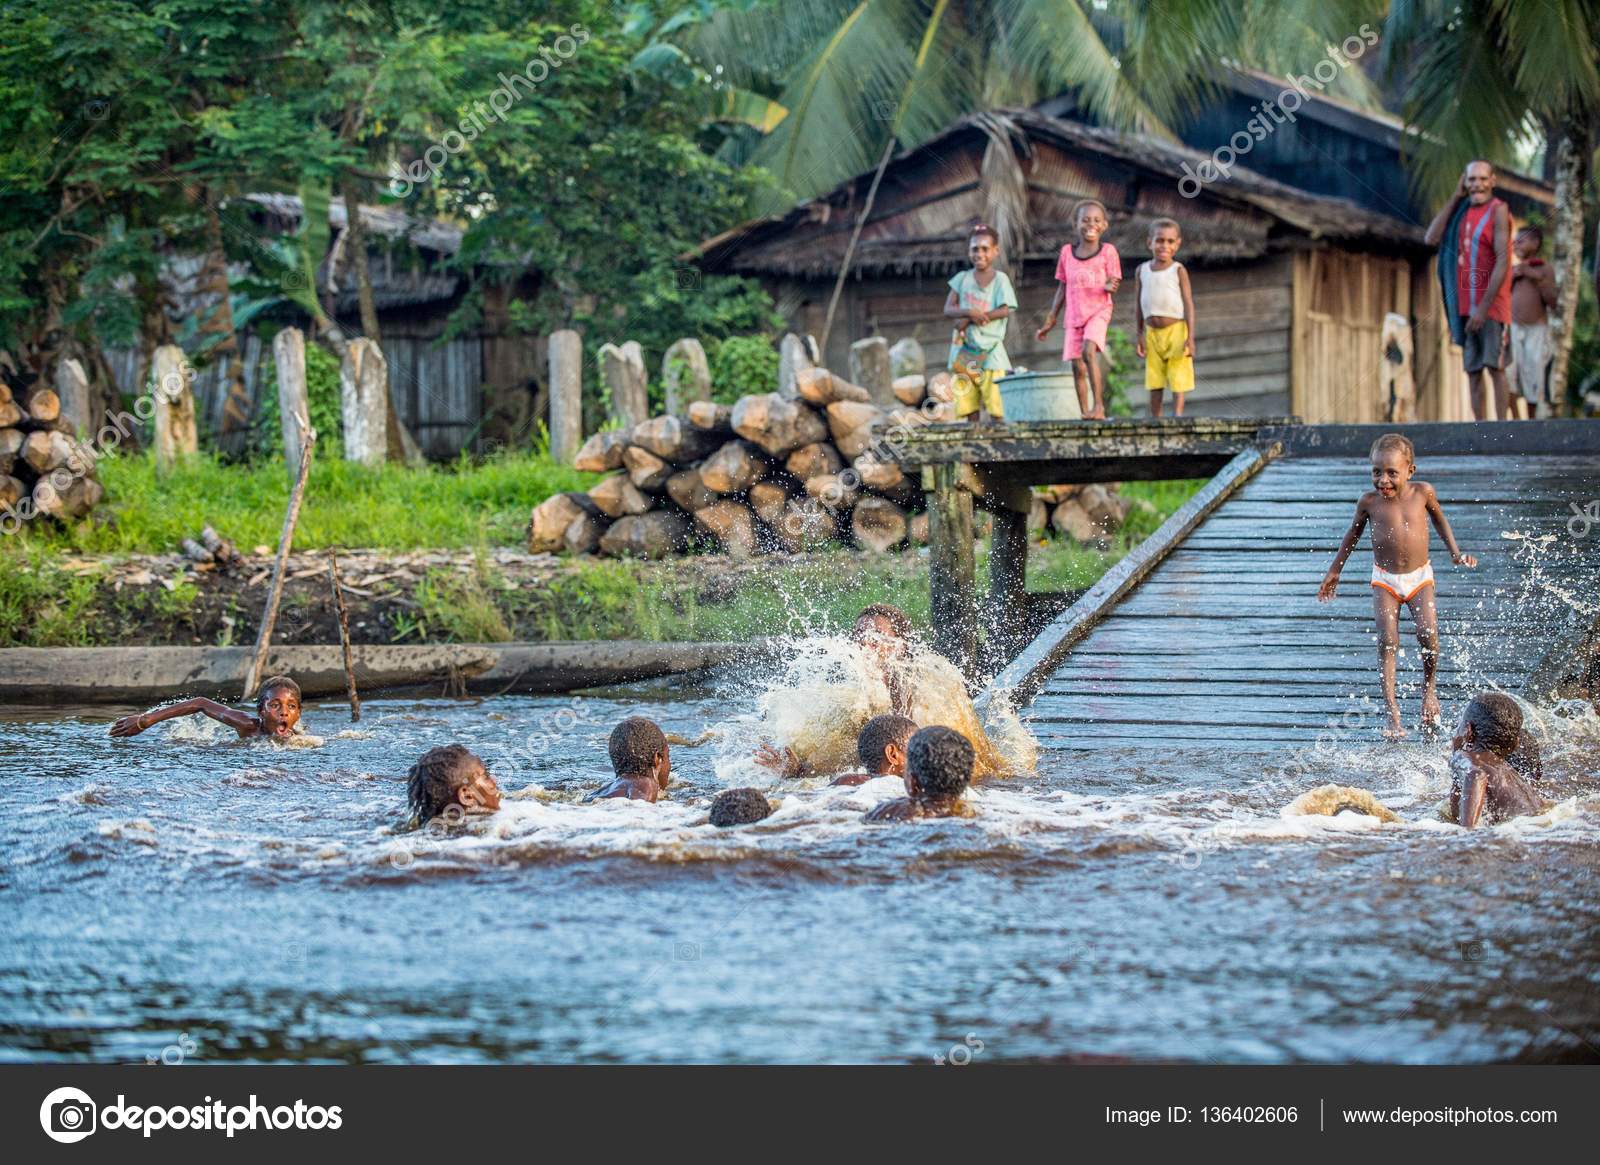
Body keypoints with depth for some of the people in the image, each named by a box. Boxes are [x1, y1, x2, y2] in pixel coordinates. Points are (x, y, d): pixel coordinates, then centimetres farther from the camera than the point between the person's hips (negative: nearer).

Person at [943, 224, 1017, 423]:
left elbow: (1004, 311, -11)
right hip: (965, 348, 3)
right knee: (969, 405, 2)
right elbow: (948, 310, 2)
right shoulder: (962, 279, 9)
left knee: (995, 400, -9)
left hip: (990, 347, -3)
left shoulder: (1000, 279, 0)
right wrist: (970, 312, -19)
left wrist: (968, 320, -13)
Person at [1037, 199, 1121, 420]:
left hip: (1098, 311, -4)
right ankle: (1084, 413, 6)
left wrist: (1110, 287, -25)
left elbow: (1113, 284, 0)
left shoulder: (1108, 251, -1)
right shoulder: (1067, 252, 8)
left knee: (1089, 351, -26)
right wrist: (1050, 320, 16)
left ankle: (1098, 405, -26)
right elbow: (1062, 289, 15)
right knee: (1077, 367, 0)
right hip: (1074, 314, 4)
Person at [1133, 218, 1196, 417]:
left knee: (1178, 380, -3)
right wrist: (1138, 335, 6)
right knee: (1154, 382, 6)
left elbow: (1188, 303, -5)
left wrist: (1190, 337, -11)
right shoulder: (1142, 270, 6)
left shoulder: (1178, 270, -3)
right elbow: (1138, 305, 10)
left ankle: (1177, 416, -2)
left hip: (1176, 331, -3)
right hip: (1152, 333, 3)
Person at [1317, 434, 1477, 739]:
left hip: (1420, 577, 0)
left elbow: (1439, 519, 12)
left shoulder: (1422, 492, -10)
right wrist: (1334, 571, 13)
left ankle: (1428, 689, 13)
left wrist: (1456, 553, 10)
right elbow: (1353, 534, 8)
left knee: (1428, 634, -16)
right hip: (1385, 579, 0)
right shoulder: (1370, 501, -10)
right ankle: (1392, 712, -13)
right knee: (1387, 642, -13)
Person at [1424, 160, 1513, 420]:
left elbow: (1502, 261, -13)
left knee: (1495, 367, -9)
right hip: (1465, 306, 7)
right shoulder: (1462, 211, 14)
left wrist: (1484, 307, -18)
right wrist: (1455, 197, 2)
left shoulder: (1498, 210, -6)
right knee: (1473, 371, 5)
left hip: (1492, 304, -7)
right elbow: (1432, 238, 2)